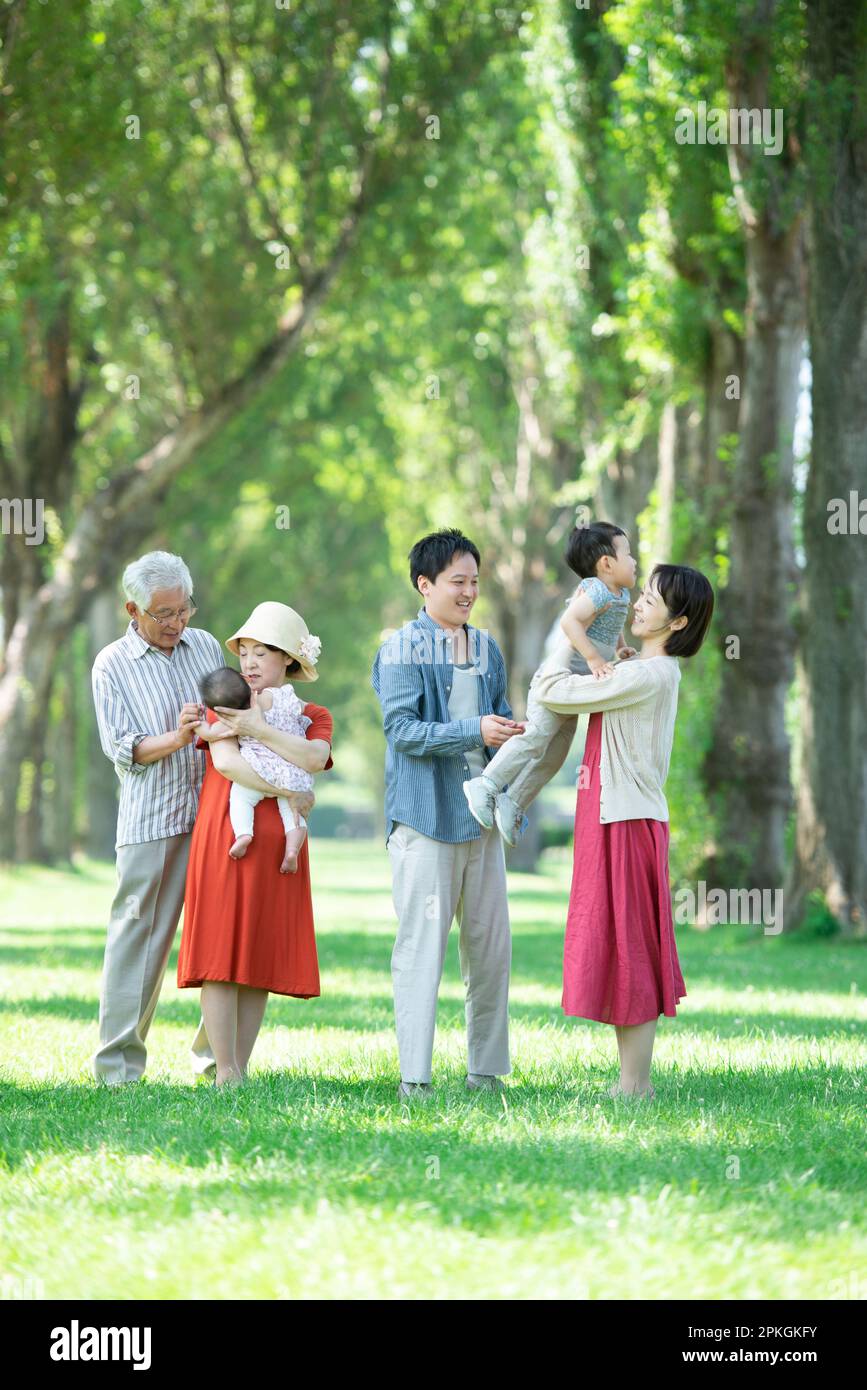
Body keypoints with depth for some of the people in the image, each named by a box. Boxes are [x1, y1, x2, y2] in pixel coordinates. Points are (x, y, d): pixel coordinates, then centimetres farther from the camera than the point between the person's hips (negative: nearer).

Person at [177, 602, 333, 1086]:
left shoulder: (314, 716, 14)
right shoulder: (225, 706, 10)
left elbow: (313, 759, -9)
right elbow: (225, 761, -8)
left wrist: (259, 729, -12)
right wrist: (287, 793, -11)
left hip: (277, 849, 2)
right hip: (223, 841, -2)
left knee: (262, 959, 1)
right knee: (221, 957, -7)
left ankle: (240, 1069, 5)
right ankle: (226, 1073, -6)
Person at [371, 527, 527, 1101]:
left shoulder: (487, 648, 15)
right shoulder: (404, 649, -4)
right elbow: (402, 730, -12)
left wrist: (510, 736, -1)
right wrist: (473, 731, -19)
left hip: (482, 816, 6)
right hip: (425, 815, -6)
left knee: (491, 945, 7)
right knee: (422, 945, -6)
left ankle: (488, 1070, 14)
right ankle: (414, 1076, -4)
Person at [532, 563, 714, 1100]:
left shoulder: (646, 676, -18)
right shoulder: (659, 671, 12)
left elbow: (550, 690, -16)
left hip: (625, 823, -10)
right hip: (618, 819, 10)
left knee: (626, 949, -5)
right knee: (627, 953, 12)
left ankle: (635, 1083, -1)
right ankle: (633, 1080, 16)